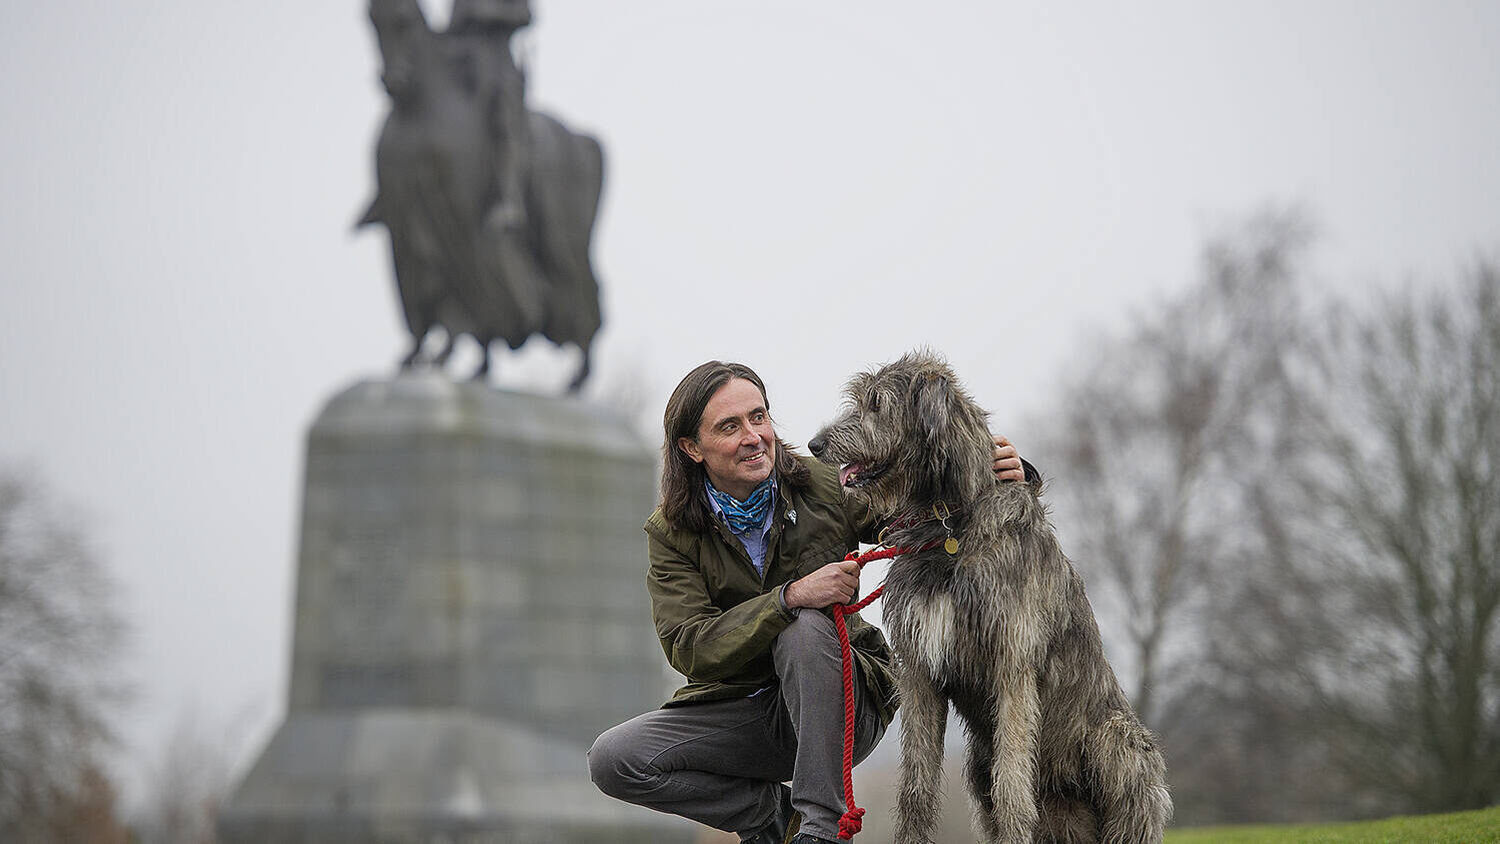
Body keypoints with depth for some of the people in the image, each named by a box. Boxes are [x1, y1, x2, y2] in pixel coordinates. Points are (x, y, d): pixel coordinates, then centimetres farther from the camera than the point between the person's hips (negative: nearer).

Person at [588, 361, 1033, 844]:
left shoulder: (825, 487, -4)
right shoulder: (672, 532, -5)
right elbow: (688, 650, -18)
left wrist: (1009, 476, -21)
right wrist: (792, 596, -31)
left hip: (842, 708, -1)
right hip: (739, 708, 2)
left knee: (805, 629, -33)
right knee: (612, 759, -20)